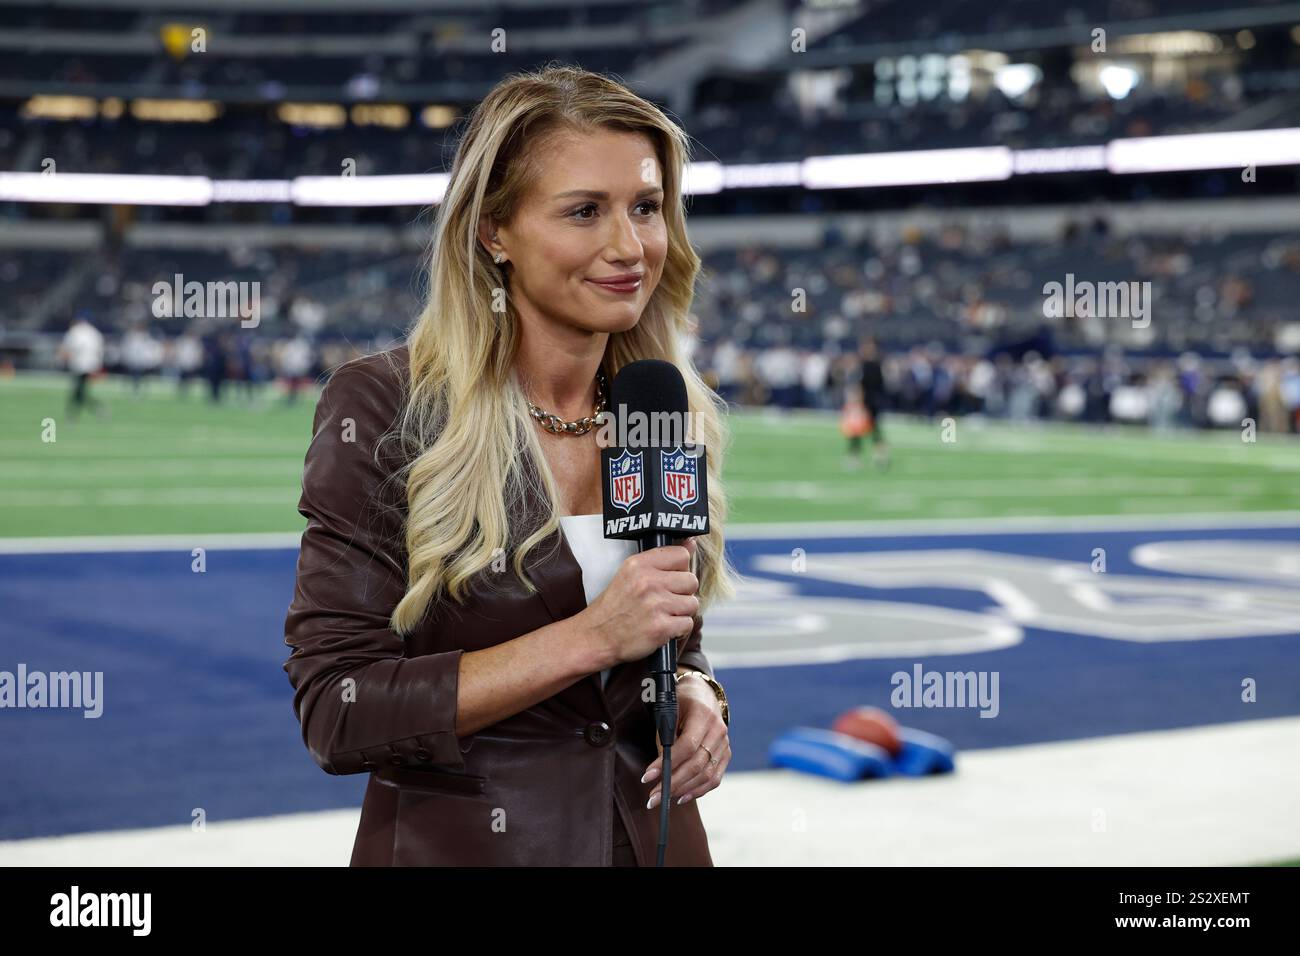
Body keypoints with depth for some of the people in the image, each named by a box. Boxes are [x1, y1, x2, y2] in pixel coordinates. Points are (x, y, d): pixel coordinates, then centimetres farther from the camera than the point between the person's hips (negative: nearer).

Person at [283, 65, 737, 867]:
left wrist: (698, 699, -9)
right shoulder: (384, 409, -15)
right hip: (455, 841, -4)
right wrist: (591, 637, -23)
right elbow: (336, 713, -18)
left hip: (654, 837, 5)